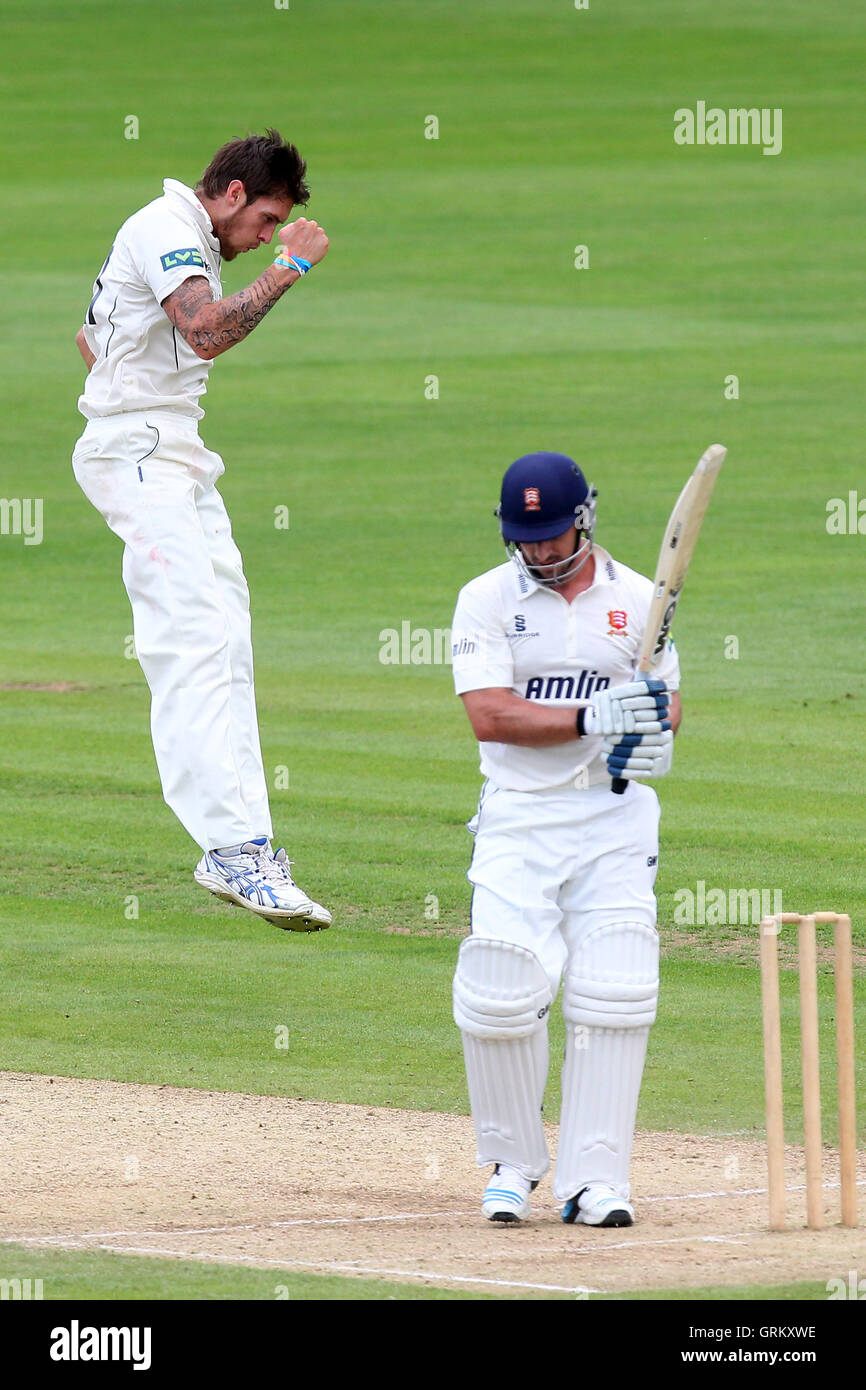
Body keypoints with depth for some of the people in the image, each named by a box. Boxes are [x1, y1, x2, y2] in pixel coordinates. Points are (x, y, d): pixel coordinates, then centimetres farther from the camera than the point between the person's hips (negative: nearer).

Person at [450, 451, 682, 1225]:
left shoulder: (638, 599, 6)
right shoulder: (487, 601, -1)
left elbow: (664, 699, 10)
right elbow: (489, 715, -11)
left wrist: (656, 734, -15)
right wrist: (590, 718, -24)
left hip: (615, 818, 1)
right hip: (520, 819, -1)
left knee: (612, 996, -8)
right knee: (500, 995, -11)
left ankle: (594, 1181, -3)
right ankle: (514, 1164, 10)